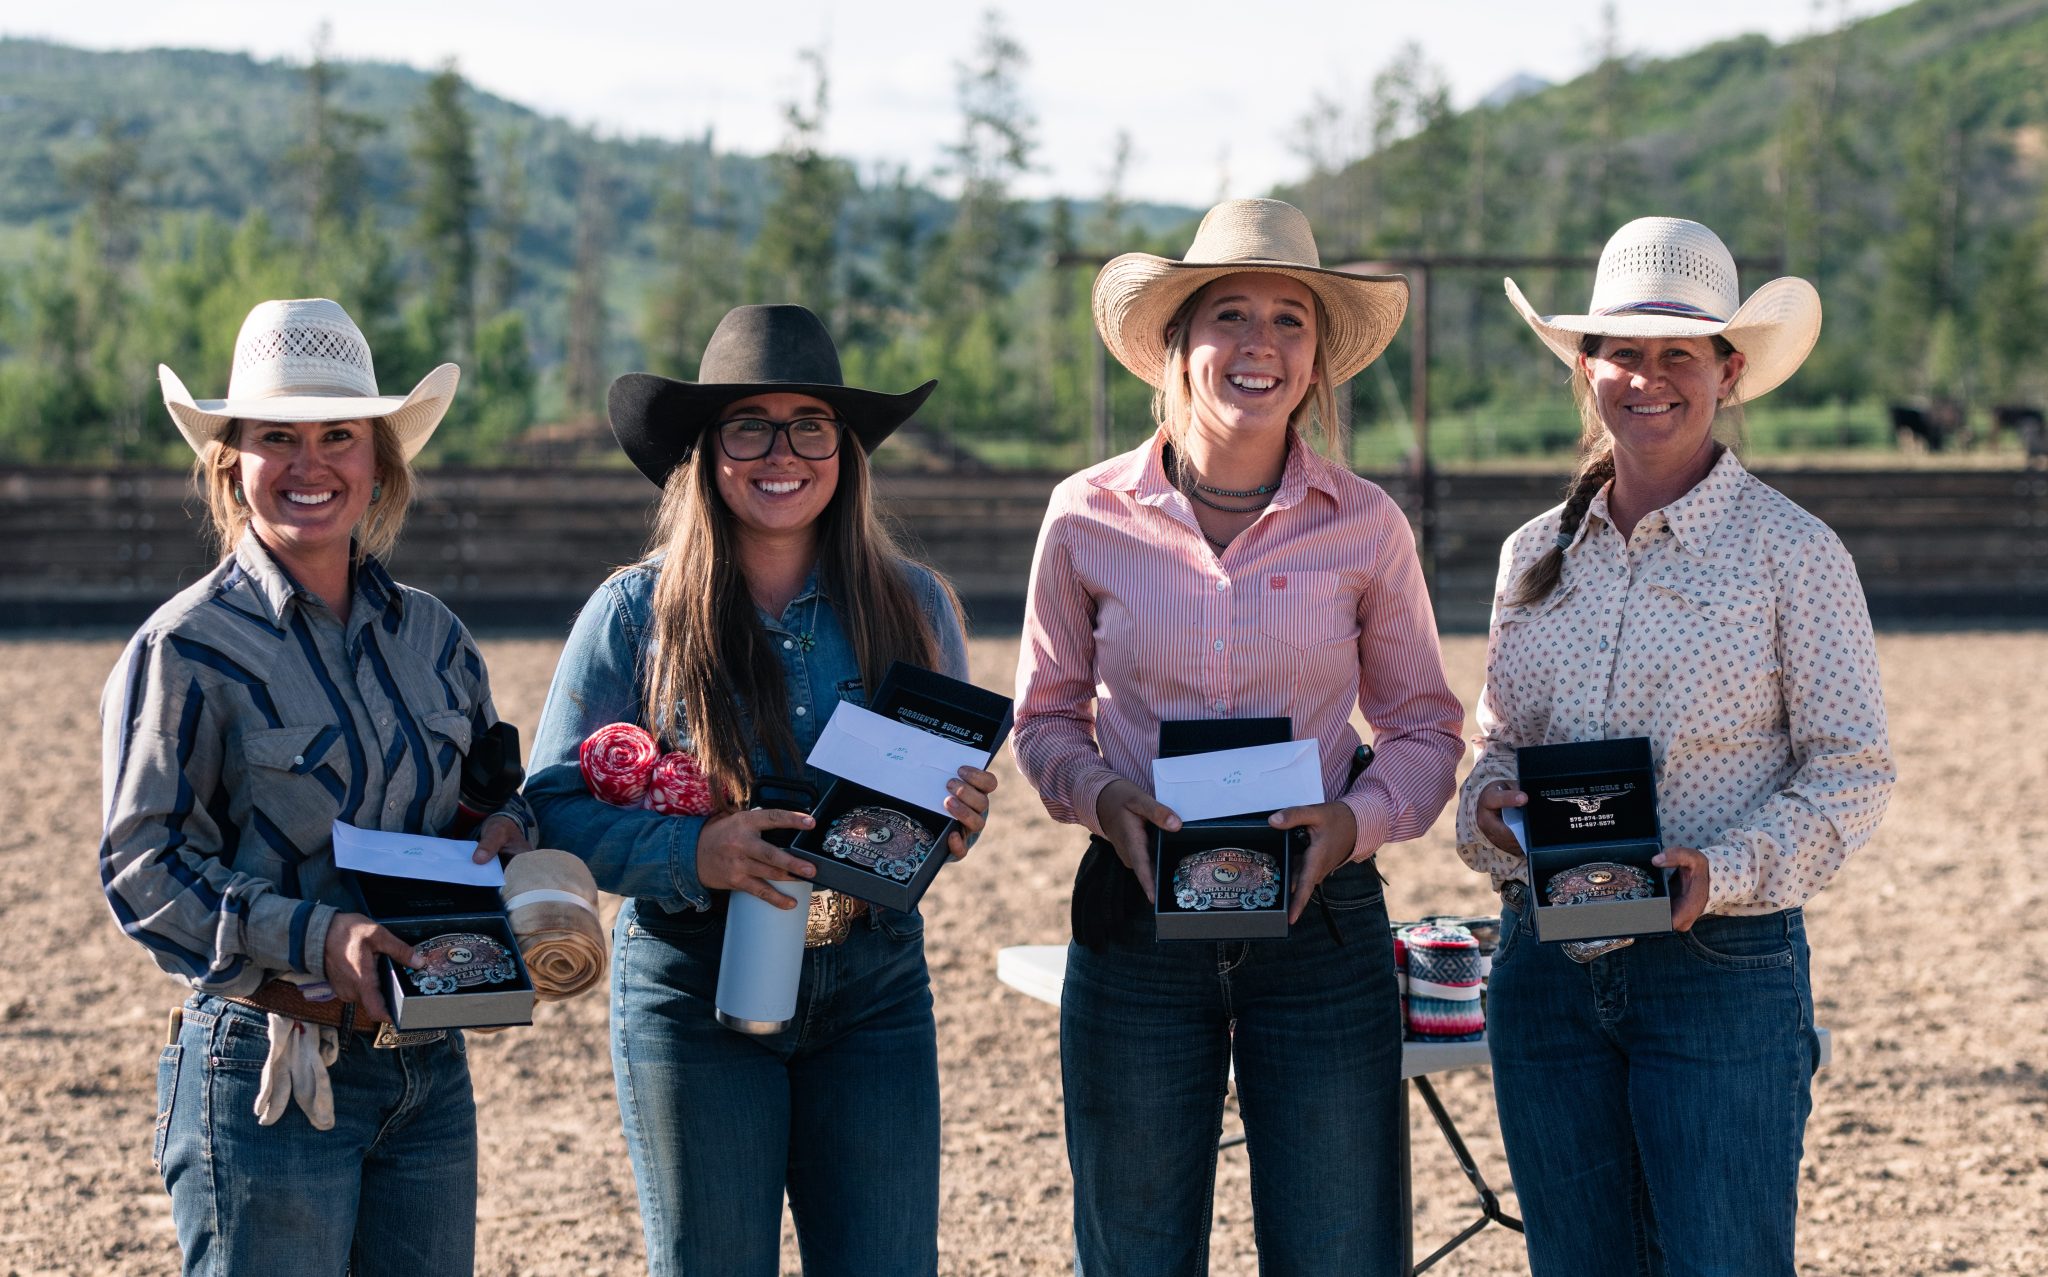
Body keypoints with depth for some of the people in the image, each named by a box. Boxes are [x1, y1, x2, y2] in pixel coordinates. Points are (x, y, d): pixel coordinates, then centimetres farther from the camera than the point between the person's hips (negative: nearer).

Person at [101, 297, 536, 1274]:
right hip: (264, 1074, -5)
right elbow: (143, 866, -10)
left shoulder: (432, 635, 11)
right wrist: (315, 938, -23)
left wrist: (507, 827, -3)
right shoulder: (188, 647, -7)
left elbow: (489, 785, 22)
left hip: (427, 1067, 6)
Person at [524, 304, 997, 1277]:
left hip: (874, 985, 2)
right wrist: (693, 853, -20)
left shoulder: (913, 604, 5)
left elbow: (951, 786, 14)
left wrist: (960, 819, -10)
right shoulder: (637, 612, -2)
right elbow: (555, 805, -4)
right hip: (692, 987, -2)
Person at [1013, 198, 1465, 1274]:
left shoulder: (1364, 526, -1)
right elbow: (1046, 715, 10)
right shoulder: (1087, 519, -1)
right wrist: (1103, 797, -10)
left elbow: (1425, 724, 9)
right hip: (1134, 918, 0)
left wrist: (1356, 819, -11)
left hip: (1319, 918, 0)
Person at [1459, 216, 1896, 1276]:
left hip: (1722, 962, -4)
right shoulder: (1536, 554, 10)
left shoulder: (1792, 552, -4)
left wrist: (1724, 869, -20)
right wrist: (1489, 812, -6)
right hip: (1544, 965, 5)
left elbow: (1852, 771, -5)